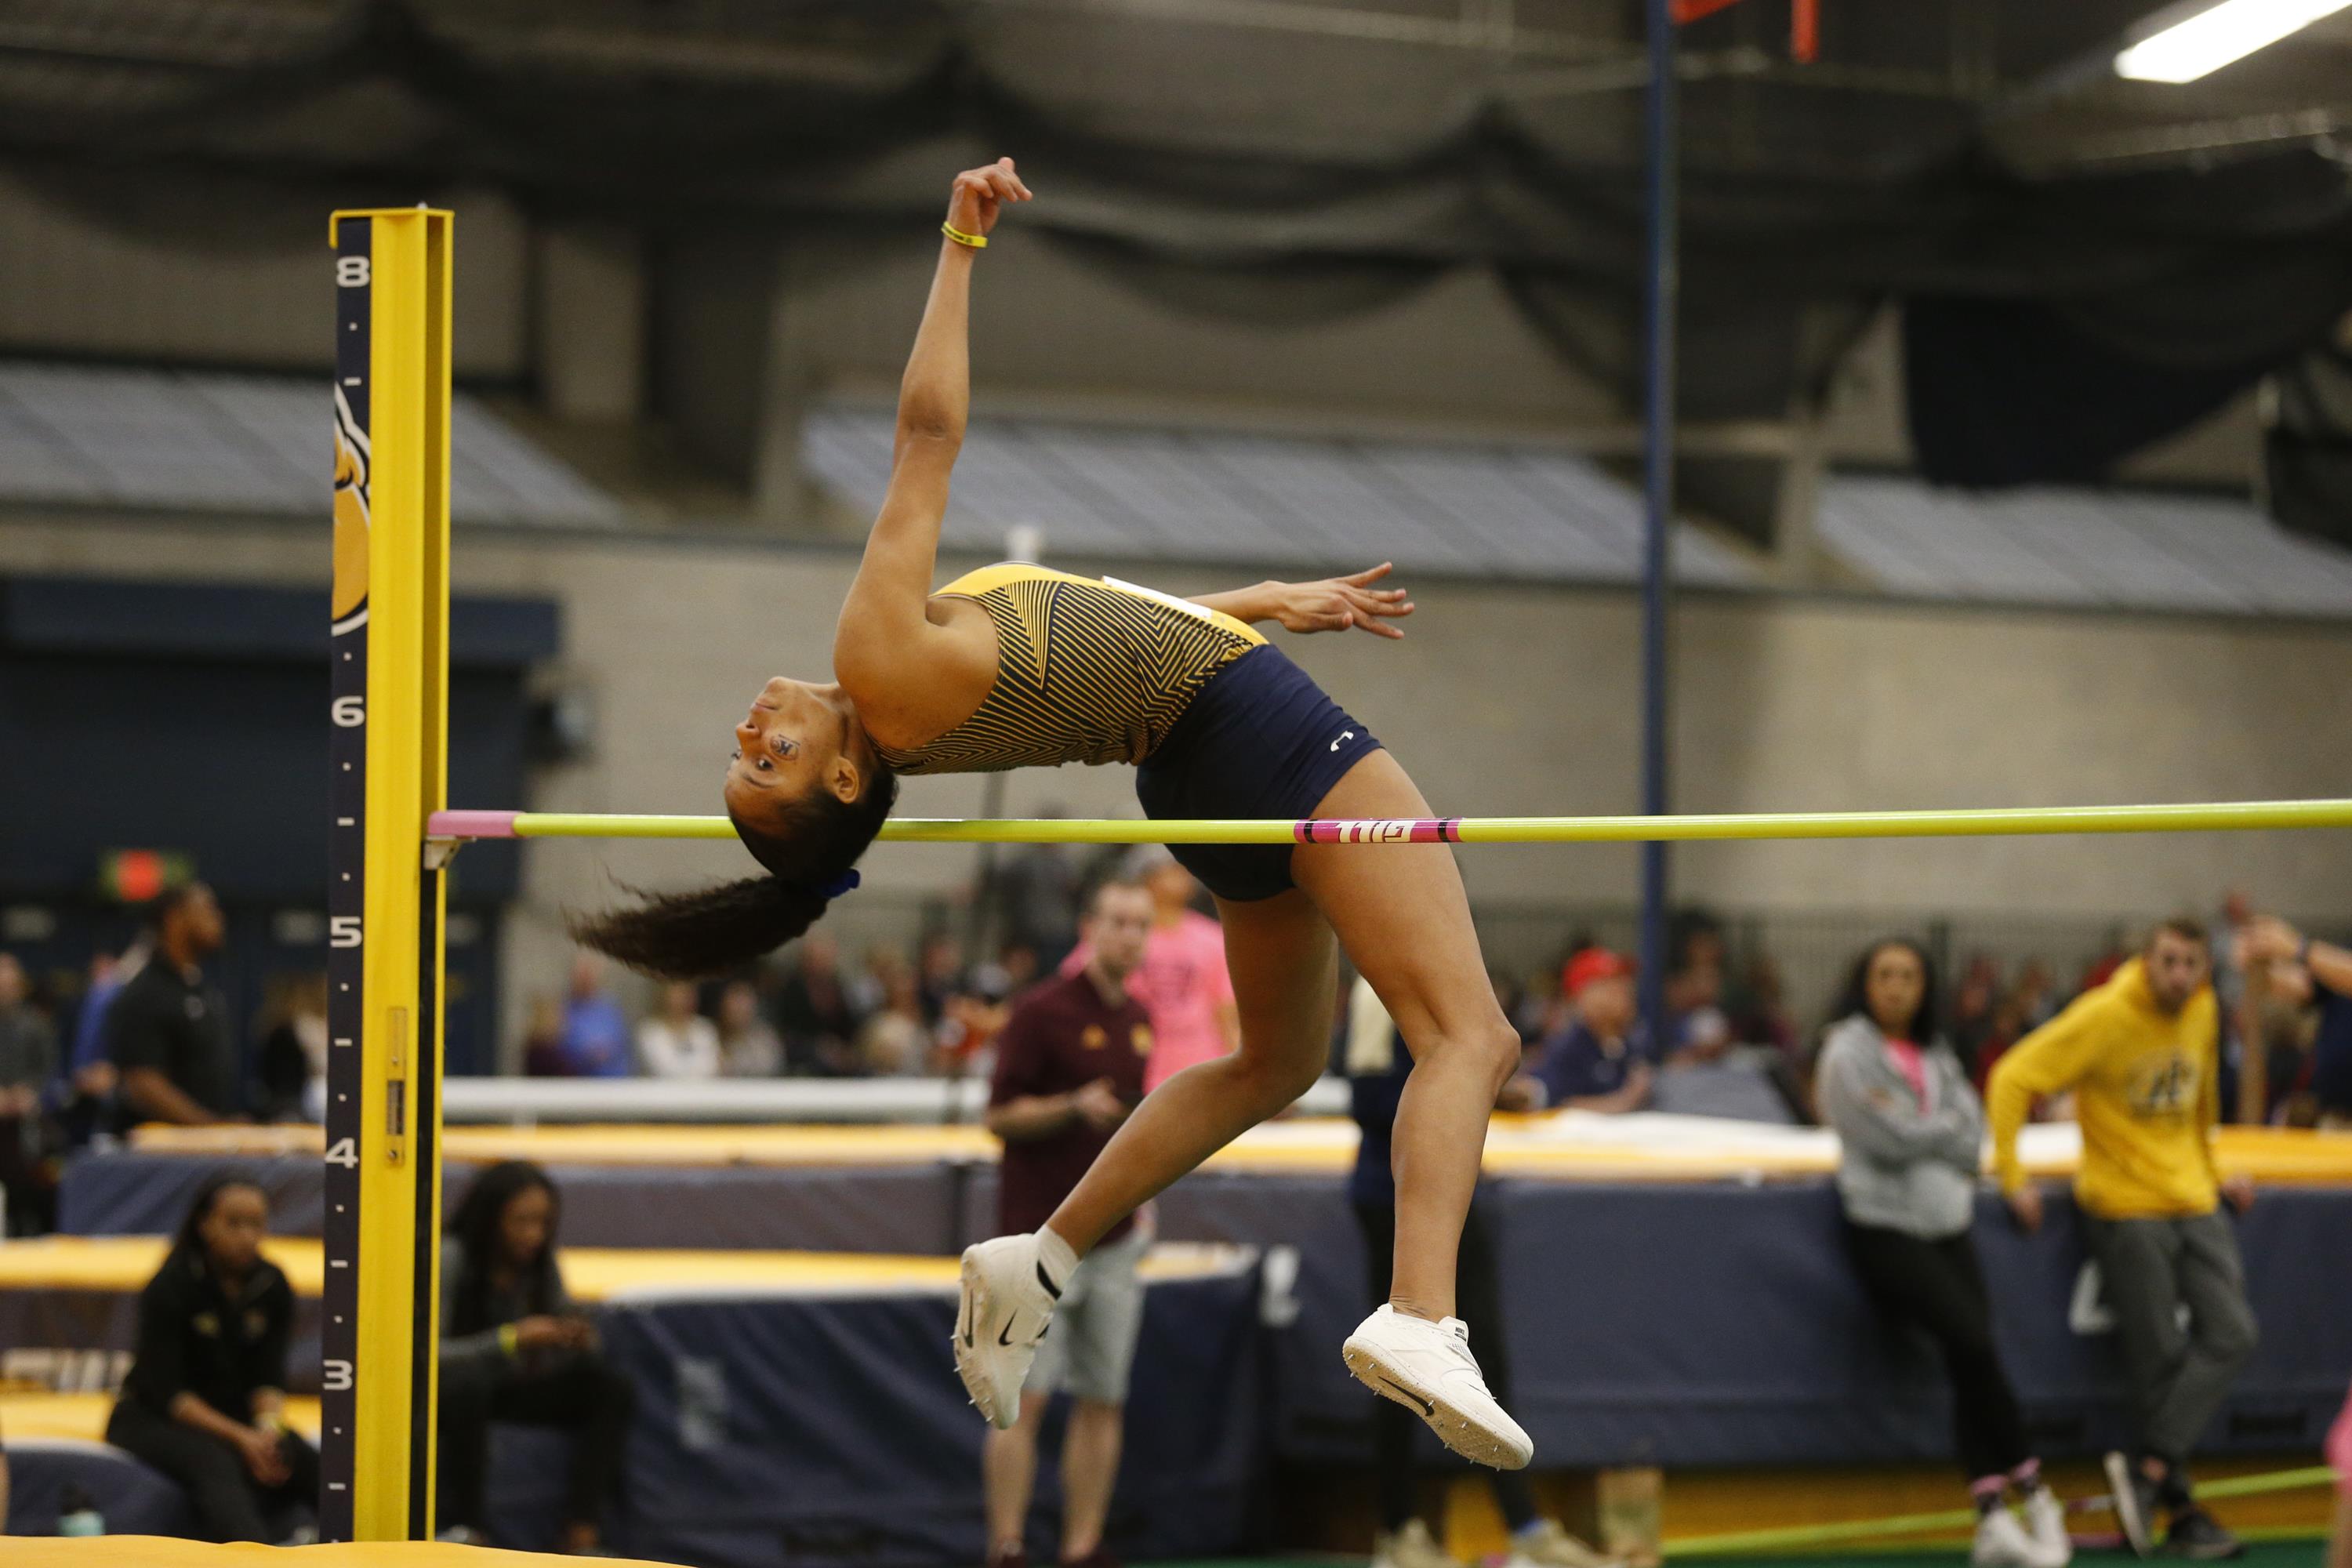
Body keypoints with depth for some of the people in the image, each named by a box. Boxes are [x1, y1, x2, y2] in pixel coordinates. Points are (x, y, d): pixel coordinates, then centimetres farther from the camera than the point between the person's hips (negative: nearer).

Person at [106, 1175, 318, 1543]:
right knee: (214, 1465, -37)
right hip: (152, 1419, -5)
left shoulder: (272, 1286, -1)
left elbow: (268, 1376, 0)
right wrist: (240, 1439, -28)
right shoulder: (170, 1288, -15)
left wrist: (267, 1428, -24)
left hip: (235, 1419, 5)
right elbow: (166, 1392, -18)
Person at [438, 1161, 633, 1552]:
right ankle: (463, 1528, -32)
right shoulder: (450, 1259, -18)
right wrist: (509, 1339, -33)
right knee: (469, 1382, -40)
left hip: (509, 1387, 6)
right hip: (444, 1388, -6)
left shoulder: (541, 1263, -2)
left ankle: (582, 1530, -20)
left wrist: (577, 1340, -21)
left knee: (611, 1388, -16)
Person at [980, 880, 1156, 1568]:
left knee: (1103, 1401, 5)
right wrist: (1075, 1107, -23)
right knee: (1025, 1398, -7)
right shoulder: (1042, 1012, -8)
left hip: (1115, 1237, 7)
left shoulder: (1137, 1019, 14)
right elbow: (1000, 1115, -9)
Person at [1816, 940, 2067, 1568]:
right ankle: (2034, 1495, -7)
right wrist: (1946, 1128, 3)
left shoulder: (1935, 1054, 16)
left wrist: (1919, 1128, -8)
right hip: (1885, 1226, -5)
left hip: (1945, 1222, 5)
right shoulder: (1850, 1053, -2)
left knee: (1969, 1363, -9)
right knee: (1973, 1344, -19)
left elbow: (1973, 1137, 6)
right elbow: (1892, 1140, -11)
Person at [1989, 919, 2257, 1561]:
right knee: (2160, 1361, -5)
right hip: (2126, 1209, -6)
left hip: (2194, 1202, 6)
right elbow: (2012, 1080, -14)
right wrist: (2011, 1176, -16)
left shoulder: (2202, 1012, 6)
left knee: (2230, 1334, -10)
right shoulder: (2104, 1018, -13)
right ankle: (2179, 1508, 3)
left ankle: (2147, 1469, -10)